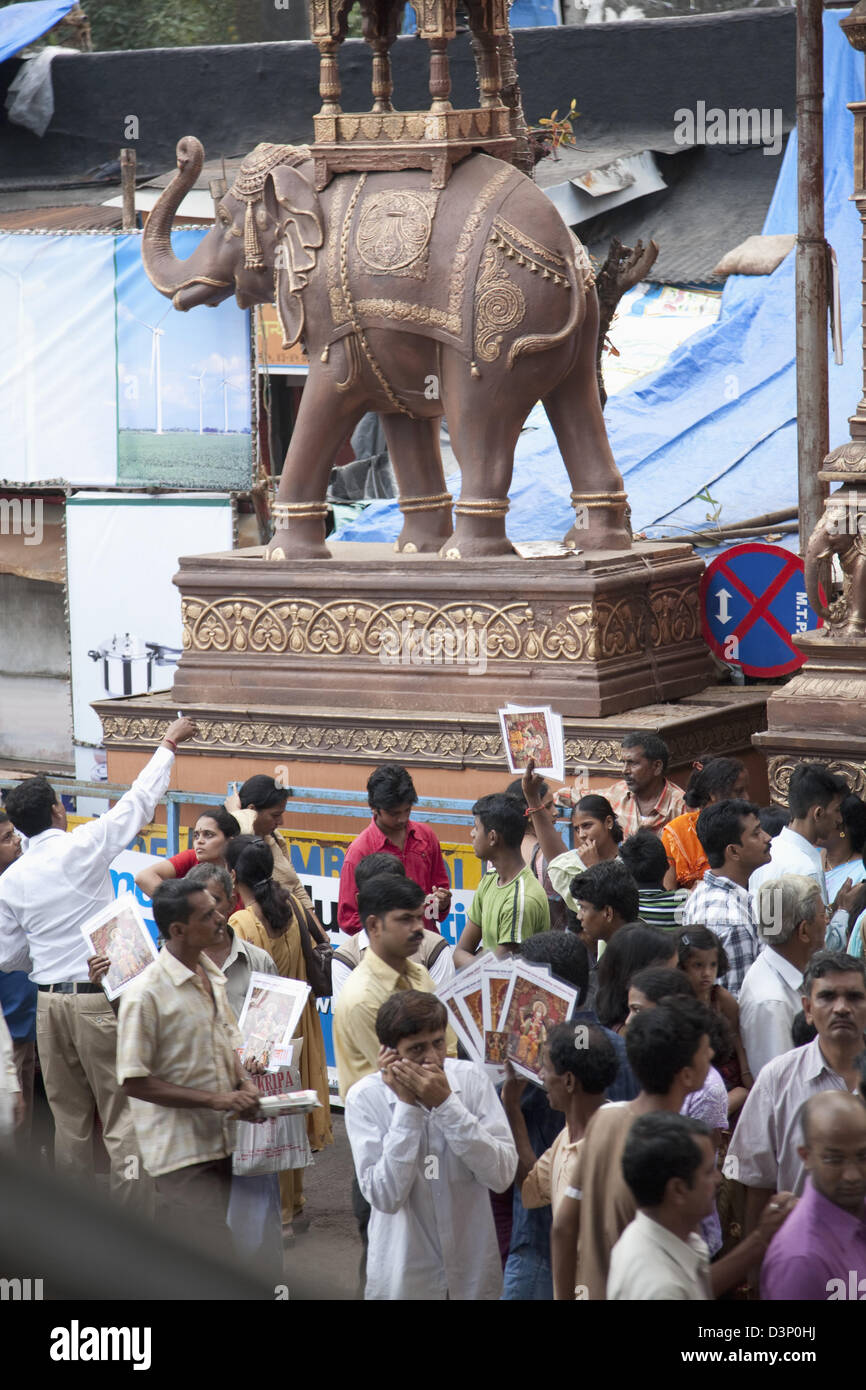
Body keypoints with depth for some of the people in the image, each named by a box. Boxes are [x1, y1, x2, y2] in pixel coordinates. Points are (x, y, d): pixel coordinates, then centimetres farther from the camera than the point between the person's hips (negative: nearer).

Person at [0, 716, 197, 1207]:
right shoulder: (83, 847, -8)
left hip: (49, 1001, 5)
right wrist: (170, 744, 12)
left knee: (69, 1118, 12)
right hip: (101, 999, -5)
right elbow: (140, 801, 0)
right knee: (124, 1115, -3)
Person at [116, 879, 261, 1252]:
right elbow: (134, 1082, -16)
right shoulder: (145, 993, -16)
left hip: (221, 1143, 8)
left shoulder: (212, 977, 10)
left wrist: (243, 1084, 1)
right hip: (180, 1151, -8)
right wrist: (217, 1100, -19)